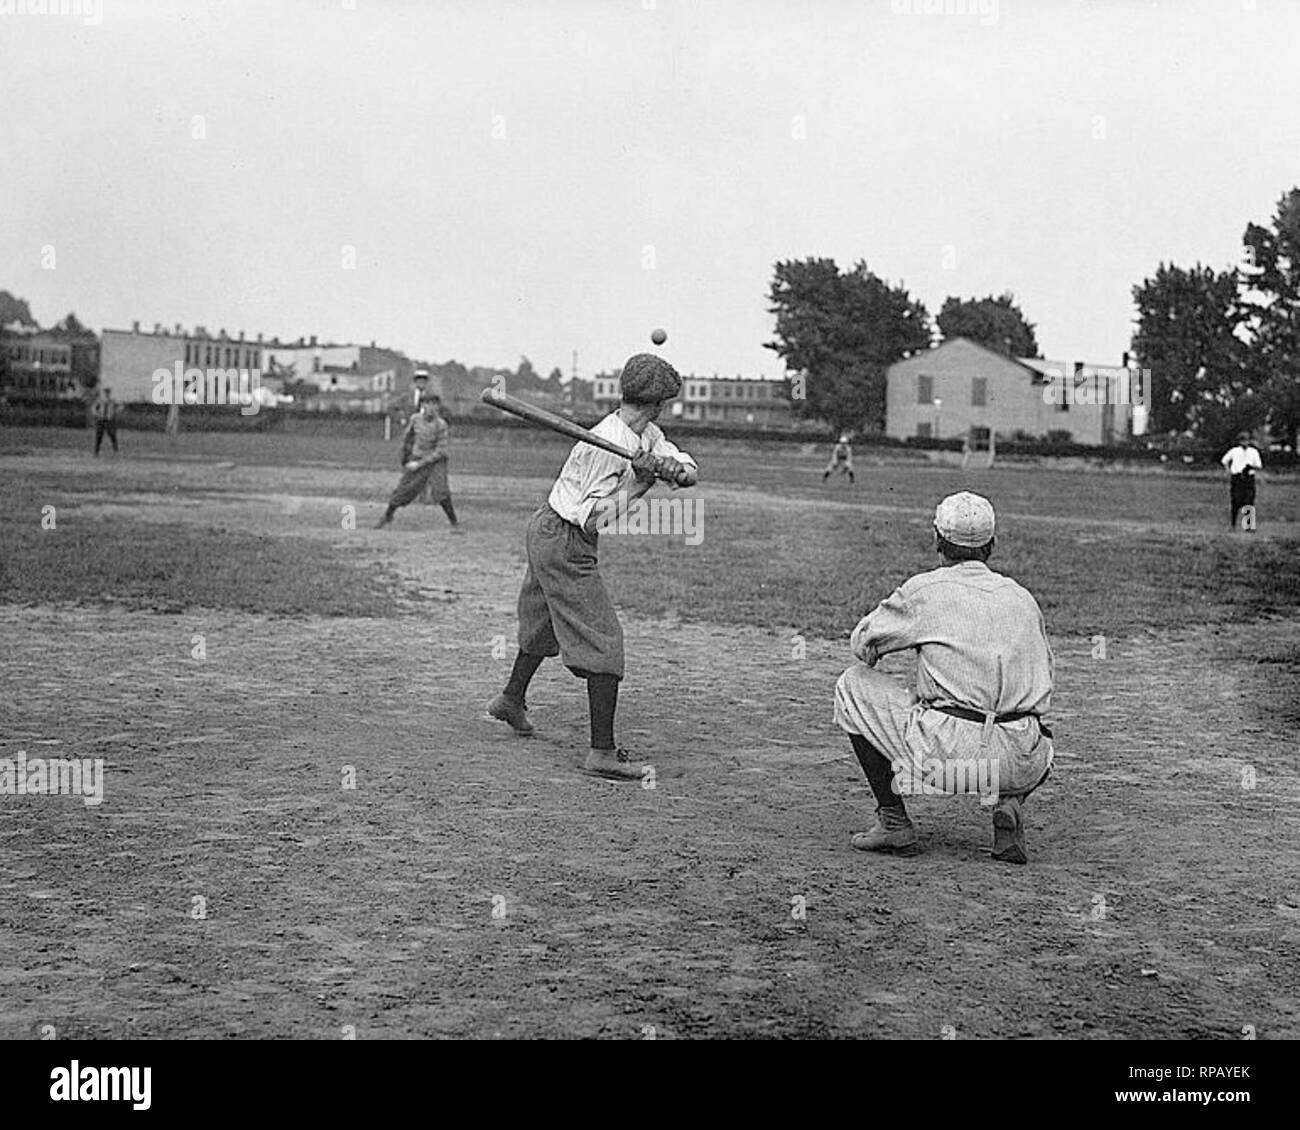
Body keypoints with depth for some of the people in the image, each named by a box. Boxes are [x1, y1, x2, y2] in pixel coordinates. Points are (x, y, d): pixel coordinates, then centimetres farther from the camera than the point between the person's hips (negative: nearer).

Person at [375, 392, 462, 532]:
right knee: (403, 490, 8)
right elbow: (407, 438, 13)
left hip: (435, 462, -3)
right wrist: (405, 460, 19)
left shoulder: (440, 424, -16)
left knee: (441, 492, -21)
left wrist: (419, 464, -19)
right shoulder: (415, 419, -4)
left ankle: (454, 524, -12)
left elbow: (440, 451, -18)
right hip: (416, 460, 4)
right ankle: (387, 516, 31)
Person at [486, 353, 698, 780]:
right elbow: (591, 519, -26)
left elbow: (690, 470, -2)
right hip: (565, 545, -10)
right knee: (604, 640, -11)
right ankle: (603, 751, -11)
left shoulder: (646, 436, 4)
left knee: (546, 621, 29)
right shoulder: (609, 445, -24)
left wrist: (674, 468, -25)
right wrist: (639, 480, -28)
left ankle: (512, 700, 50)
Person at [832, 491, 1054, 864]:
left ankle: (893, 820, 10)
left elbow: (862, 644, 16)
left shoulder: (924, 589, 5)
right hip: (1021, 767, 4)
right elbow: (1043, 676, 25)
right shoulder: (1023, 598, 17)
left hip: (944, 753, -4)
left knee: (854, 686, 15)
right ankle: (1009, 803, 7)